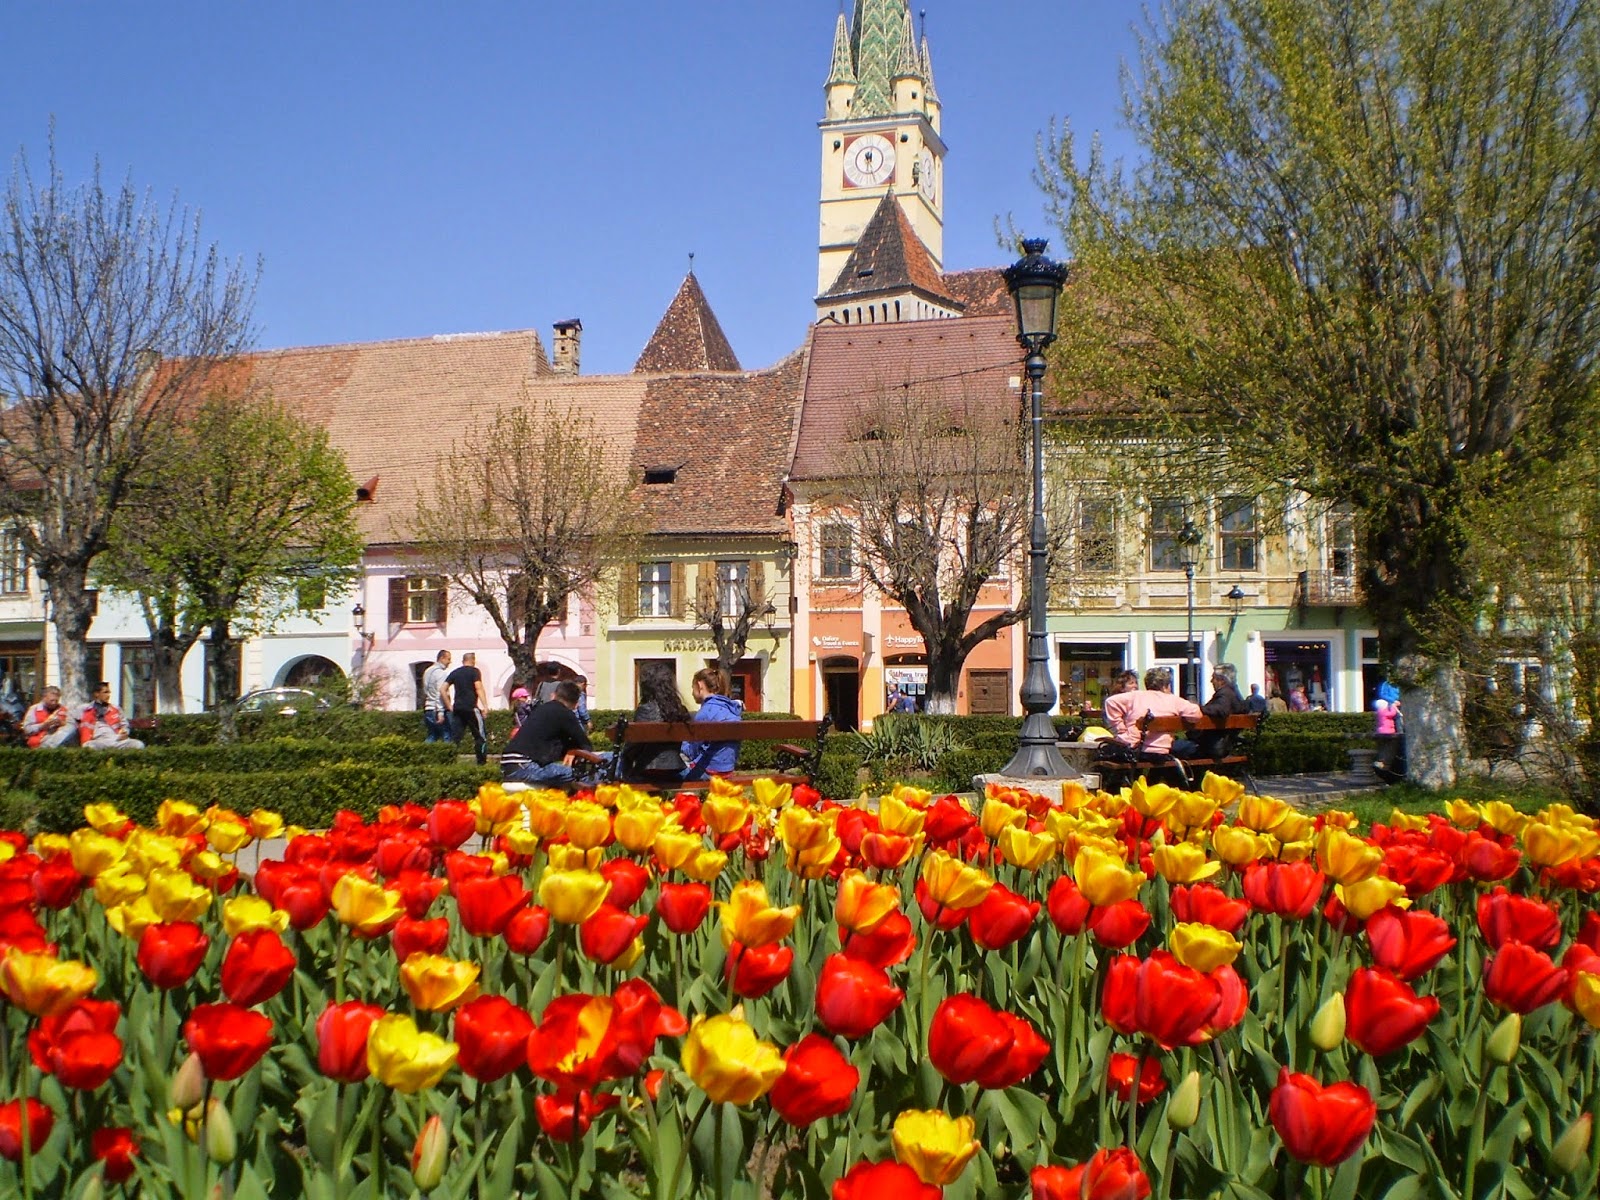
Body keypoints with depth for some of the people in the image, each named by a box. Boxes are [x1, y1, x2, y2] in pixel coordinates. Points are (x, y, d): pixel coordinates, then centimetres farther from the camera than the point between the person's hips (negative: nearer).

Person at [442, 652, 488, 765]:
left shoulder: (454, 673, 14)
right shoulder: (474, 671, -1)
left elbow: (442, 690, 10)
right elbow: (478, 688, -13)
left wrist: (449, 706, 12)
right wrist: (485, 705, -15)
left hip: (457, 709, 5)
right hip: (471, 708, -5)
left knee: (454, 737, 6)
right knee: (481, 735, 4)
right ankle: (482, 762, 2)